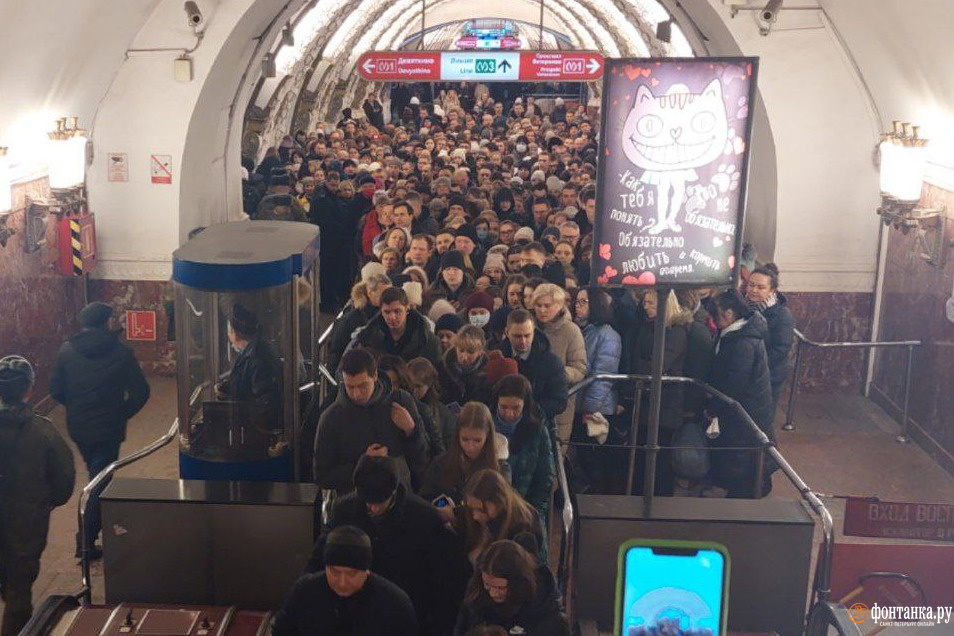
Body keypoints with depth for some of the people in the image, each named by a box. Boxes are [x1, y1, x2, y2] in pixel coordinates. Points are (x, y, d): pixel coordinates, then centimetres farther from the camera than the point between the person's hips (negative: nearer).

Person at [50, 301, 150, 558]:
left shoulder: (67, 351, -3)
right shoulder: (120, 352, -11)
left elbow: (56, 390, 0)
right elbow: (140, 392, -12)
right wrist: (122, 414, 4)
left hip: (77, 427, 4)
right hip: (107, 428, -4)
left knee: (96, 473, 26)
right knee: (100, 482, 4)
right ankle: (86, 541, 4)